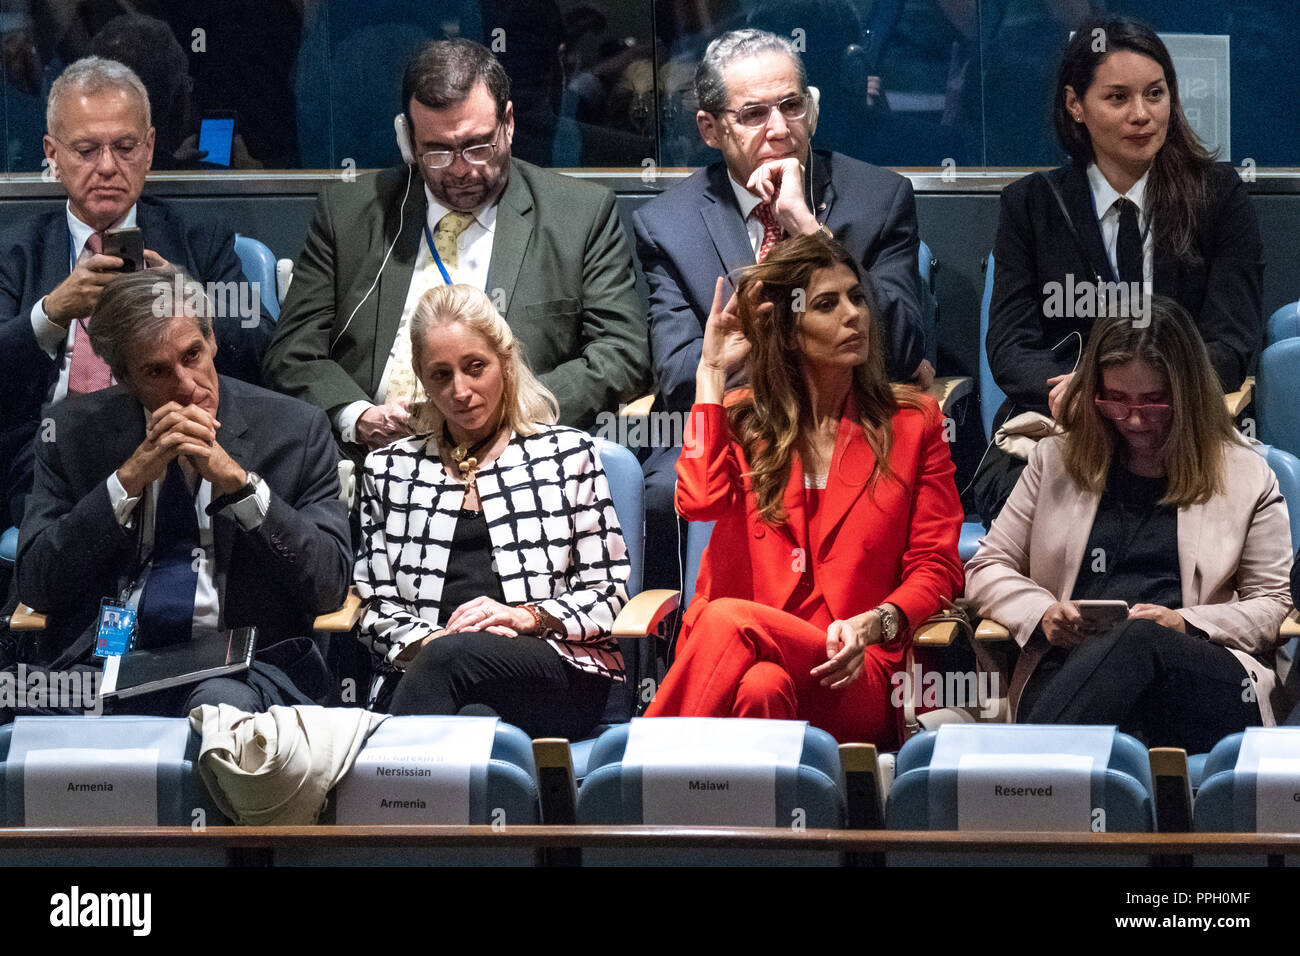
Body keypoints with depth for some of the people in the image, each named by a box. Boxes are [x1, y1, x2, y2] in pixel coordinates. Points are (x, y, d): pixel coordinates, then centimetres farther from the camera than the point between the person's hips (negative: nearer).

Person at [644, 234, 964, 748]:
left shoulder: (912, 422, 15)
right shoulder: (741, 421, 18)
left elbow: (936, 565, 10)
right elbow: (700, 501, -7)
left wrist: (874, 623, -13)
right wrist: (711, 371, 4)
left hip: (850, 676, -1)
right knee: (758, 689, -39)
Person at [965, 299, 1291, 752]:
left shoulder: (1246, 477, 18)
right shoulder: (1057, 461, 23)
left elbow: (1273, 604, 17)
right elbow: (987, 569, 23)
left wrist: (1186, 625, -3)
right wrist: (1042, 613, 0)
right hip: (1070, 664, 1)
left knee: (1139, 639, -41)